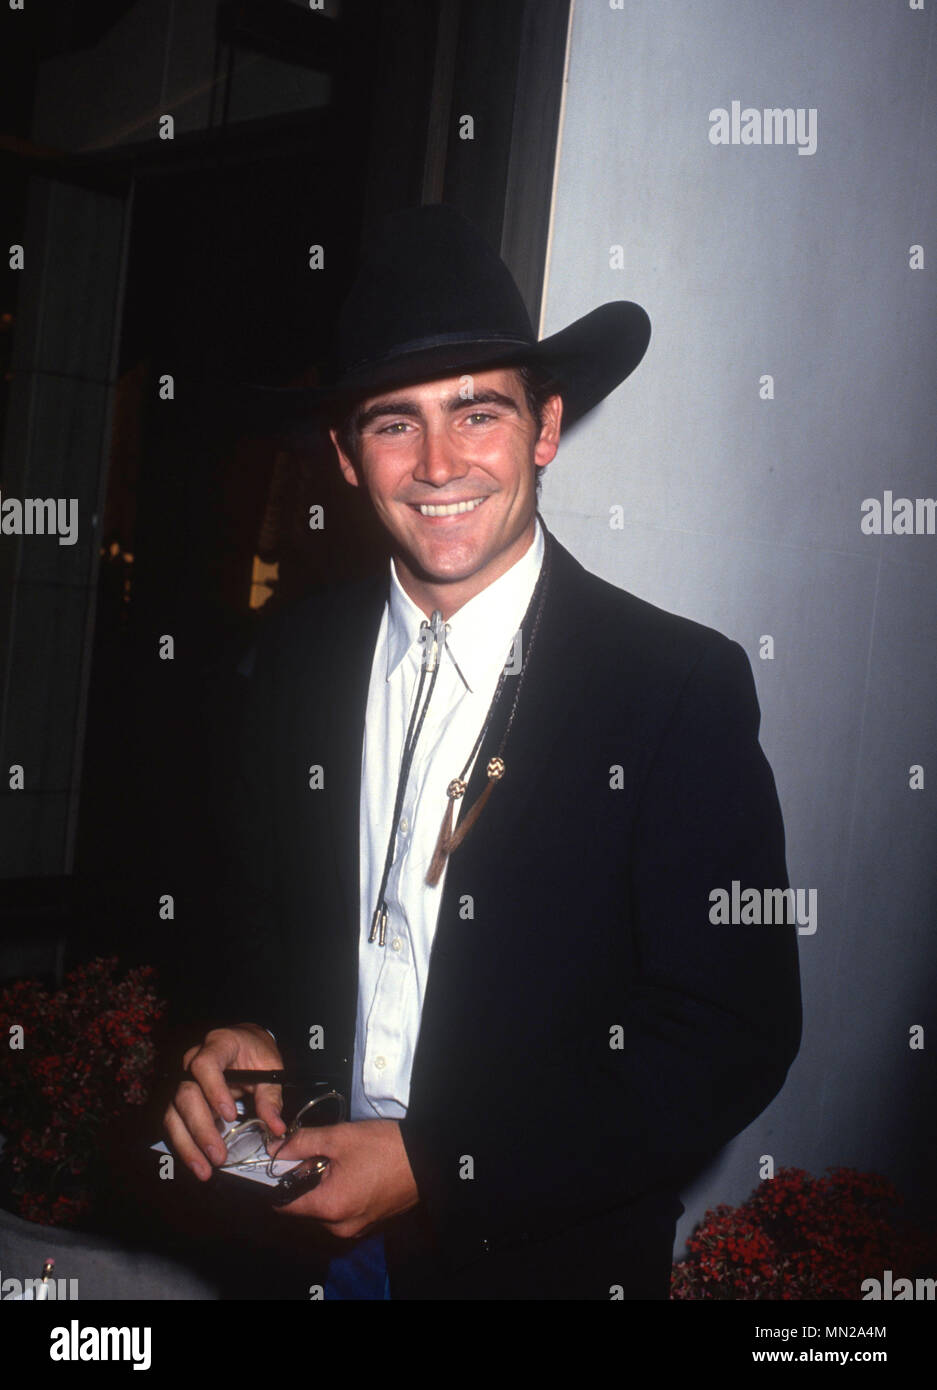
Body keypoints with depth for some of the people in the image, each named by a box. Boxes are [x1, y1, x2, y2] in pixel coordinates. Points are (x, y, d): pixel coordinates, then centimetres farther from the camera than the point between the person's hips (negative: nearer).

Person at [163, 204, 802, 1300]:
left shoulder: (682, 686, -19)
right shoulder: (296, 658, -3)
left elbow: (734, 1036, -18)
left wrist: (436, 1167, -21)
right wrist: (245, 1033, -11)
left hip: (543, 1253, -4)